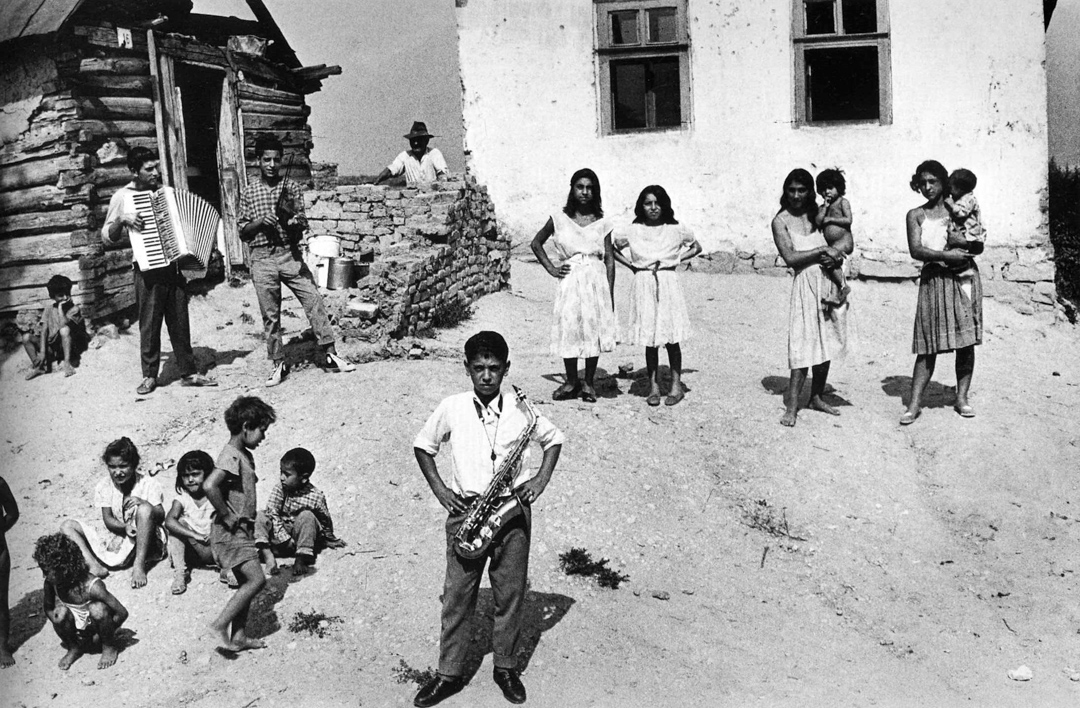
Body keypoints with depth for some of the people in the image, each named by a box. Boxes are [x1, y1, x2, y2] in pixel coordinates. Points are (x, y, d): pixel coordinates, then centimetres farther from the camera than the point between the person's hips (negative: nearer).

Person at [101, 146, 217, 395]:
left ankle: (189, 372, 12)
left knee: (180, 323, 6)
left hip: (173, 266, 4)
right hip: (148, 270, -4)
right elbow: (107, 238, 3)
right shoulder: (123, 197, 0)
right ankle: (149, 376, 11)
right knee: (149, 325, 0)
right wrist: (122, 219, -15)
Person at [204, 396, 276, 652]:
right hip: (230, 532, -10)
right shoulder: (232, 456, -19)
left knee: (246, 583, 12)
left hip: (242, 530, 10)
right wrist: (226, 515, -23)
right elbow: (209, 486, -34)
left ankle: (238, 636, 19)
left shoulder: (245, 455, 12)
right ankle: (220, 625, -4)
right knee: (256, 579, -12)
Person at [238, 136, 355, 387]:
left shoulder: (292, 187, 6)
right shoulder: (248, 192, 6)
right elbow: (242, 232, 6)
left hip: (290, 254, 0)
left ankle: (329, 355, -1)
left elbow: (302, 225, 0)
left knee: (314, 300, -7)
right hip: (262, 258, 0)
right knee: (270, 315, 4)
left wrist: (295, 222, -23)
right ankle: (278, 364, 14)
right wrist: (260, 221, -12)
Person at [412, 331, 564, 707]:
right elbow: (422, 446, 11)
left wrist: (541, 479, 0)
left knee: (510, 594, 8)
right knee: (457, 595, 5)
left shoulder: (520, 410, -2)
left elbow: (554, 439, 13)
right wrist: (438, 488, 0)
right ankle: (449, 674, 16)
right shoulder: (452, 408, -2)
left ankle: (506, 668, 24)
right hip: (465, 511, 0)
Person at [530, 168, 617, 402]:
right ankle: (571, 381, 13)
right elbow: (536, 243, 17)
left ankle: (588, 383, 12)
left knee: (594, 328, 0)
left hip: (596, 280, 0)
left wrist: (610, 294, 1)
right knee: (568, 330, -1)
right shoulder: (559, 220, 6)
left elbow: (609, 259, 6)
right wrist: (551, 269, 5)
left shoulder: (601, 223, 7)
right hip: (570, 280, 0)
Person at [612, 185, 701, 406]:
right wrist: (630, 264, 5)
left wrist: (676, 260, 2)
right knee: (650, 340, 2)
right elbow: (609, 246, 14)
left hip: (668, 284, 0)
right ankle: (653, 386, 9)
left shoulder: (675, 229, 3)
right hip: (644, 285, 1)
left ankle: (676, 384, 9)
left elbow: (696, 247, 15)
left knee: (671, 338, 0)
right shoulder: (632, 231, 3)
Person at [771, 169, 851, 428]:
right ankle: (791, 406, -6)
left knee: (826, 342, 9)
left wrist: (832, 251, -18)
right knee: (804, 344, -10)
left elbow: (847, 243, 2)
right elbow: (790, 257, -11)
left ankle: (817, 397, 22)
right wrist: (821, 251, -14)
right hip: (806, 283, -4)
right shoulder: (781, 221, -1)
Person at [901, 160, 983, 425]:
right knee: (928, 345, -4)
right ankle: (914, 403, -4)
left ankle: (962, 397, 12)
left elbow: (979, 246, 8)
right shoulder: (916, 215, 6)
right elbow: (915, 250, -7)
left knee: (966, 342, 2)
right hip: (934, 281, -1)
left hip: (964, 278, 2)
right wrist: (948, 256, -18)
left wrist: (964, 243, -14)